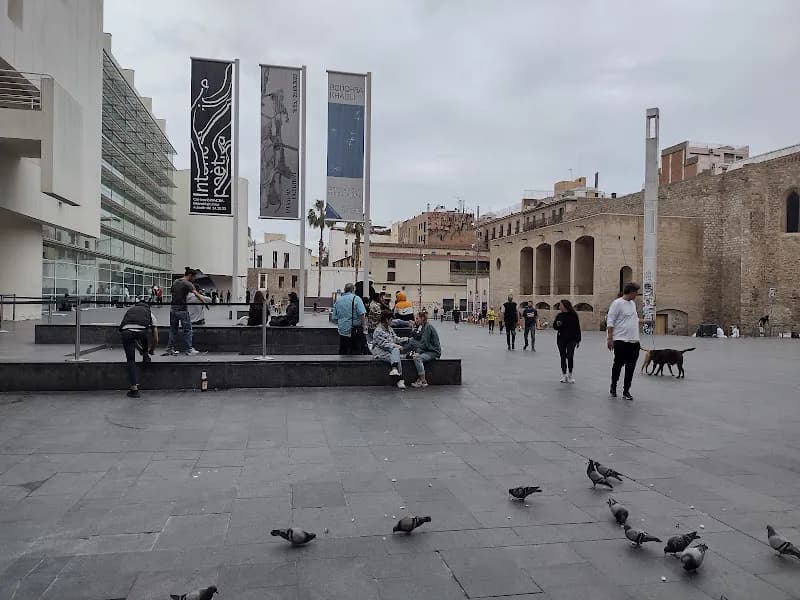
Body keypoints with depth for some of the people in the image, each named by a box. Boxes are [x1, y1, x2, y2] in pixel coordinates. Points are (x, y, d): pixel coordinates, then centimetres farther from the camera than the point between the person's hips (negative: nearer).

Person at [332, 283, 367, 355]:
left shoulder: (338, 300, 10)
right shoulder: (356, 298, -7)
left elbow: (335, 318, 13)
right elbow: (361, 314, -17)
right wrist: (363, 325, -7)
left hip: (342, 330, 5)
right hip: (355, 330, -5)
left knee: (342, 351, 11)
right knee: (355, 351, -1)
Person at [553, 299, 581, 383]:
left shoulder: (573, 315, -4)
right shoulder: (559, 316, 5)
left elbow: (577, 328, 0)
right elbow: (554, 327, 10)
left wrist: (578, 340, -1)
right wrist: (557, 324, -13)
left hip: (571, 339, -3)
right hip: (561, 339, 3)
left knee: (570, 356, -10)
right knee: (563, 357, 6)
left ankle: (570, 374, 7)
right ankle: (564, 375, 16)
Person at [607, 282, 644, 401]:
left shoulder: (633, 303, 15)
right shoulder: (617, 303, -10)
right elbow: (610, 321, -13)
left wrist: (642, 321, 25)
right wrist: (609, 338, -17)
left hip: (634, 341, 7)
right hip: (620, 340, -7)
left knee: (631, 367, 5)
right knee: (618, 364, 4)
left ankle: (626, 391, 13)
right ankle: (613, 387, 23)